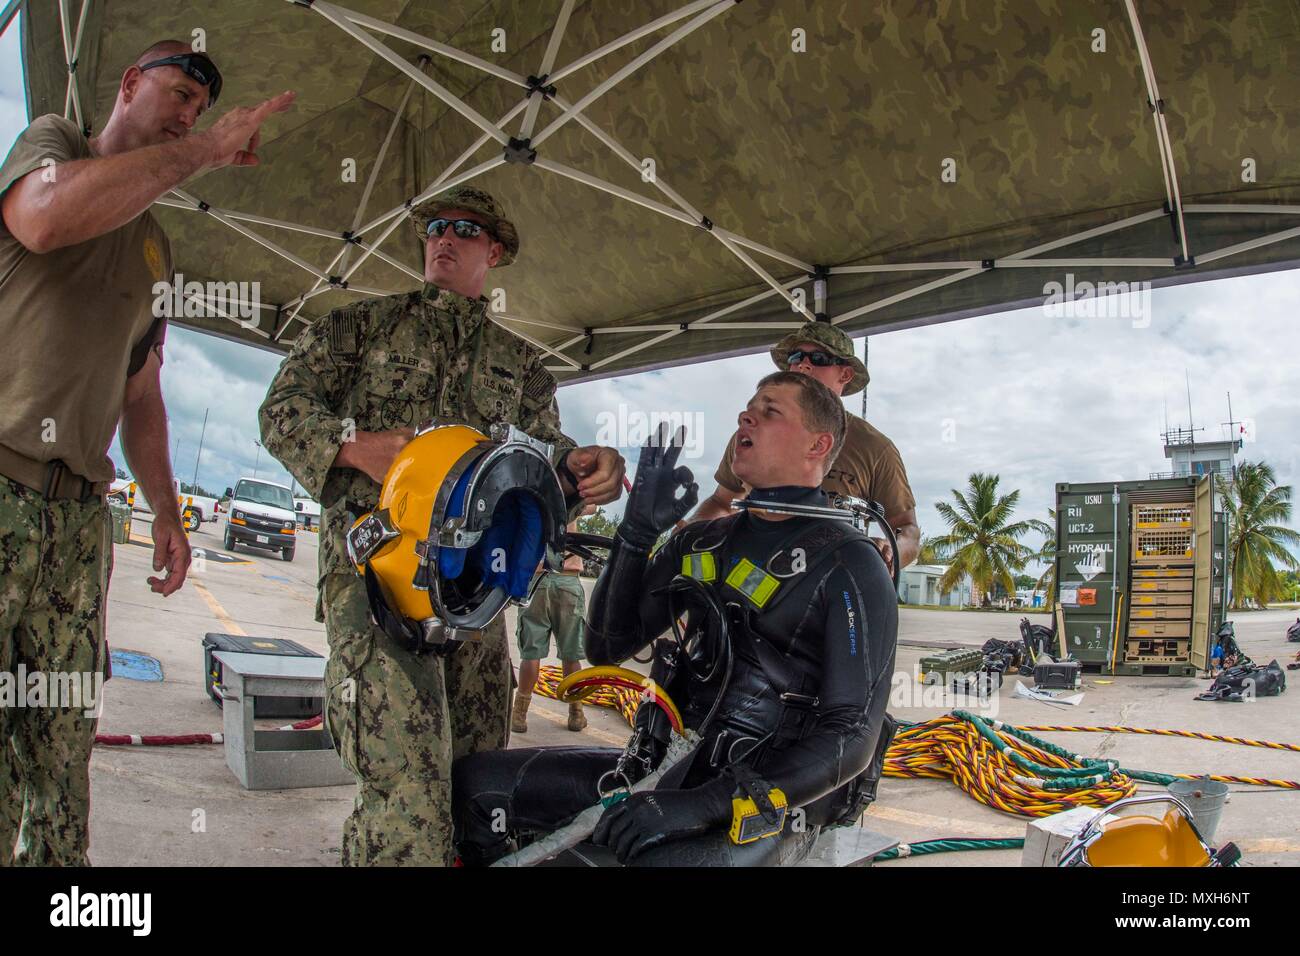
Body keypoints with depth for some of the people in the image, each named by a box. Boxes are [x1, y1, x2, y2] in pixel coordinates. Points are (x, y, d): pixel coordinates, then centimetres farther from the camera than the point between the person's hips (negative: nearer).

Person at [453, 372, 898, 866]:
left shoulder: (849, 565, -8)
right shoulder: (703, 541, 12)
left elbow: (853, 737, -16)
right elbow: (607, 647, 9)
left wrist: (704, 804, -26)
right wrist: (637, 530, -5)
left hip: (778, 794, -6)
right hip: (679, 764, 6)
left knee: (656, 856, -38)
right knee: (475, 781, -4)